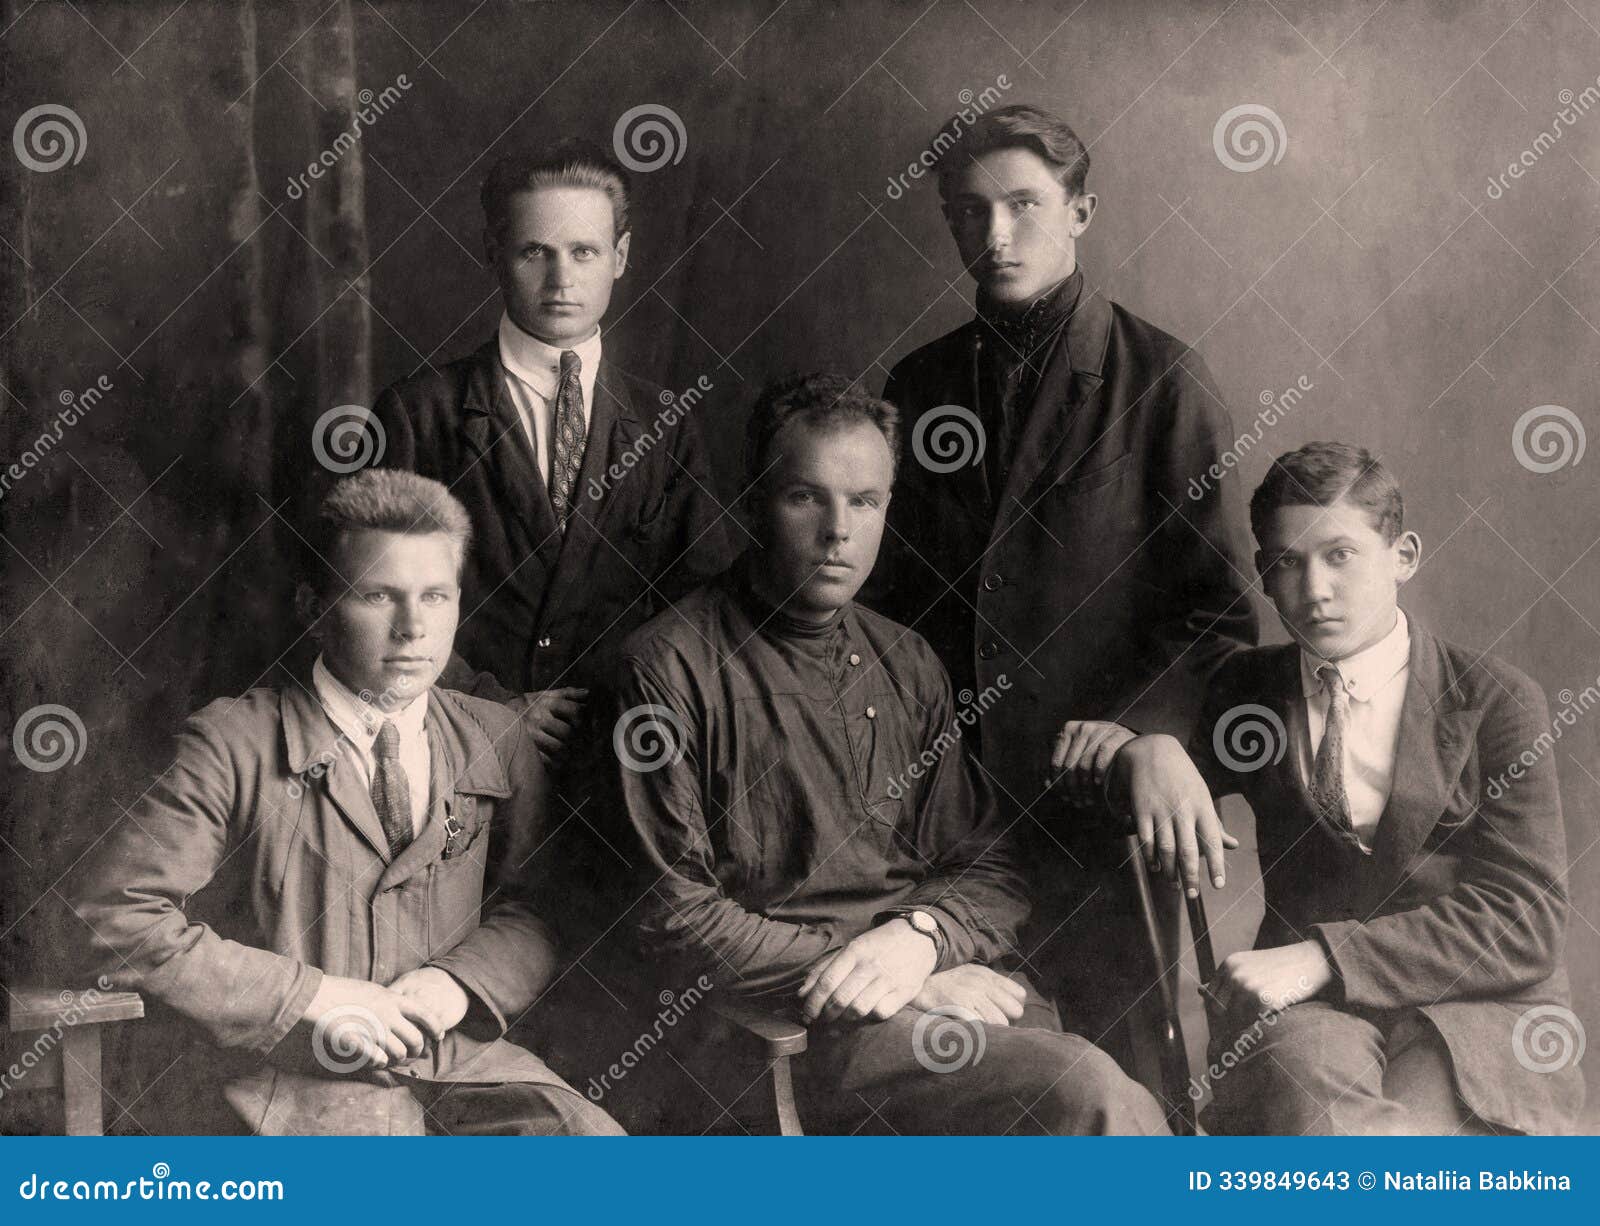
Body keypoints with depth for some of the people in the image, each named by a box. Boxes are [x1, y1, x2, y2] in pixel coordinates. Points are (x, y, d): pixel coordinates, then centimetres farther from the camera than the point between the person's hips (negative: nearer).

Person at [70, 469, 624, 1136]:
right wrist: (313, 996, -13)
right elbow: (117, 912, -9)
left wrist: (458, 981, -10)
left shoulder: (495, 743, 9)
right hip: (288, 1080, -4)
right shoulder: (237, 743, -4)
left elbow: (536, 911, 13)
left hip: (464, 1065, 5)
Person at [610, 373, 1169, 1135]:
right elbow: (674, 921, -6)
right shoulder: (672, 665, -1)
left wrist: (919, 936, -7)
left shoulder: (908, 665, 18)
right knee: (1090, 1097, -27)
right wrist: (889, 979, -10)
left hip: (956, 983, 6)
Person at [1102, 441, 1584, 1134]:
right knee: (1302, 1078, -36)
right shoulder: (1249, 692, 15)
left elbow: (1525, 923, -6)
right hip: (1302, 1010, 3)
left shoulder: (1496, 701, 3)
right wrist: (1145, 755, -10)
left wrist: (1322, 957, -18)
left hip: (1480, 1011, -2)